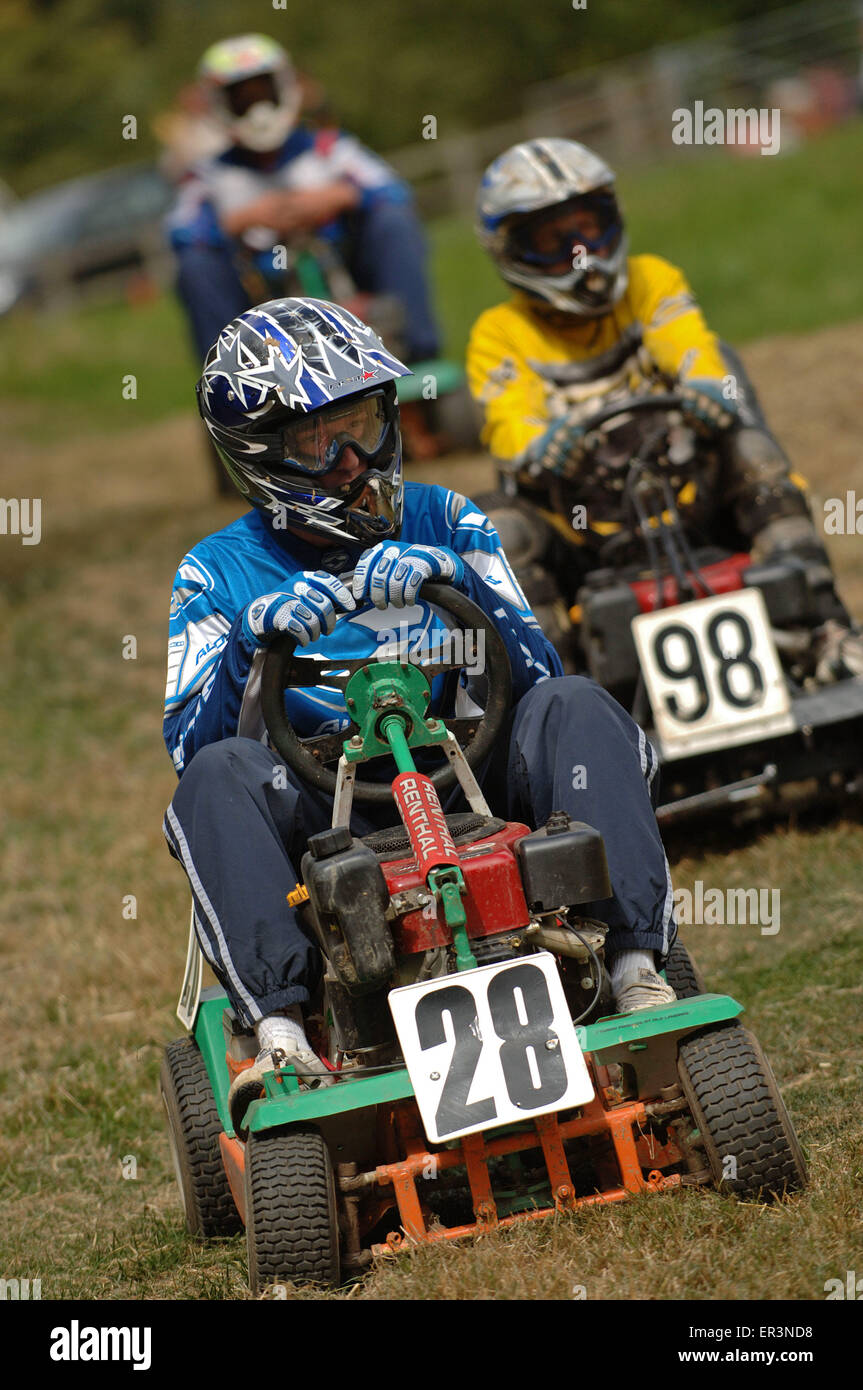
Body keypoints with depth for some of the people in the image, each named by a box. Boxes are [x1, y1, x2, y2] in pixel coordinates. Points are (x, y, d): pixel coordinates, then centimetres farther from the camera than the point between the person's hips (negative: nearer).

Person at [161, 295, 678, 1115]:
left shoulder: (443, 524, 12)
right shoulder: (217, 576, 10)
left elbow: (536, 674, 2)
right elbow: (188, 746, -2)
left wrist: (463, 582, -16)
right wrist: (251, 642, -20)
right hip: (325, 824, -1)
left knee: (573, 708, -24)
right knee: (220, 776, -30)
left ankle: (637, 964, -35)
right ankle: (280, 1025, -45)